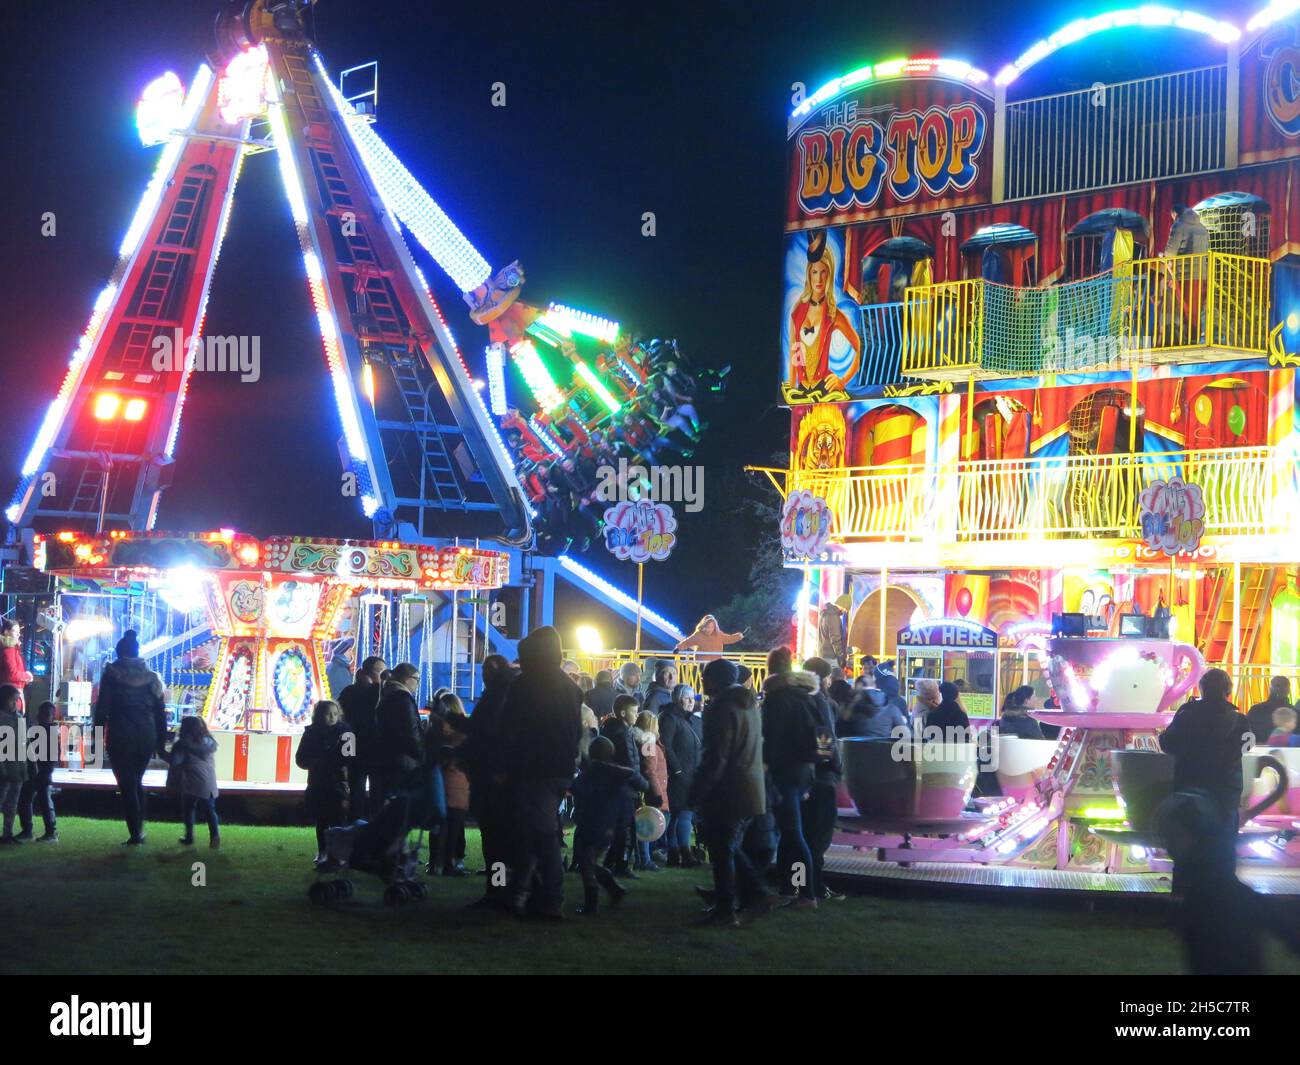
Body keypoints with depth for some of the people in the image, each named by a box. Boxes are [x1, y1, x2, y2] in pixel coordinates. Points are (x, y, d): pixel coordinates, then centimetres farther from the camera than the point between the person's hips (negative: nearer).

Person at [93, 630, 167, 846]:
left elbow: (102, 708, -7)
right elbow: (160, 712, 8)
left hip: (120, 739, -4)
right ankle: (140, 829, 17)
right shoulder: (150, 676, 7)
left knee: (127, 786, 0)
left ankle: (135, 836, -4)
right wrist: (161, 743, 13)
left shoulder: (112, 674, -3)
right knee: (137, 783, 21)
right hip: (146, 738, 4)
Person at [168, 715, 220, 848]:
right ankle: (215, 834, -12)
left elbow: (174, 761, -8)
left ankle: (189, 837, 10)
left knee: (188, 809, 9)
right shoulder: (209, 742, 12)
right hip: (209, 781, 4)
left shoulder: (183, 744, -4)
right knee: (209, 809, 5)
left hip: (192, 781, -4)